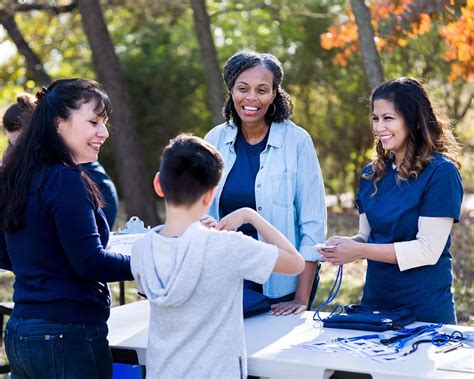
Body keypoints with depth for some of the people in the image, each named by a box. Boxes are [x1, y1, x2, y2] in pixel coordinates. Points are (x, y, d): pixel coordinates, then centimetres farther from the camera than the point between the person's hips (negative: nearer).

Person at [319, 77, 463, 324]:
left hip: (425, 306, -5)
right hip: (375, 300, 6)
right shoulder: (372, 174, 6)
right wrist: (346, 243, -10)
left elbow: (428, 250, -17)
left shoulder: (440, 172, -13)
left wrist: (359, 251, -19)